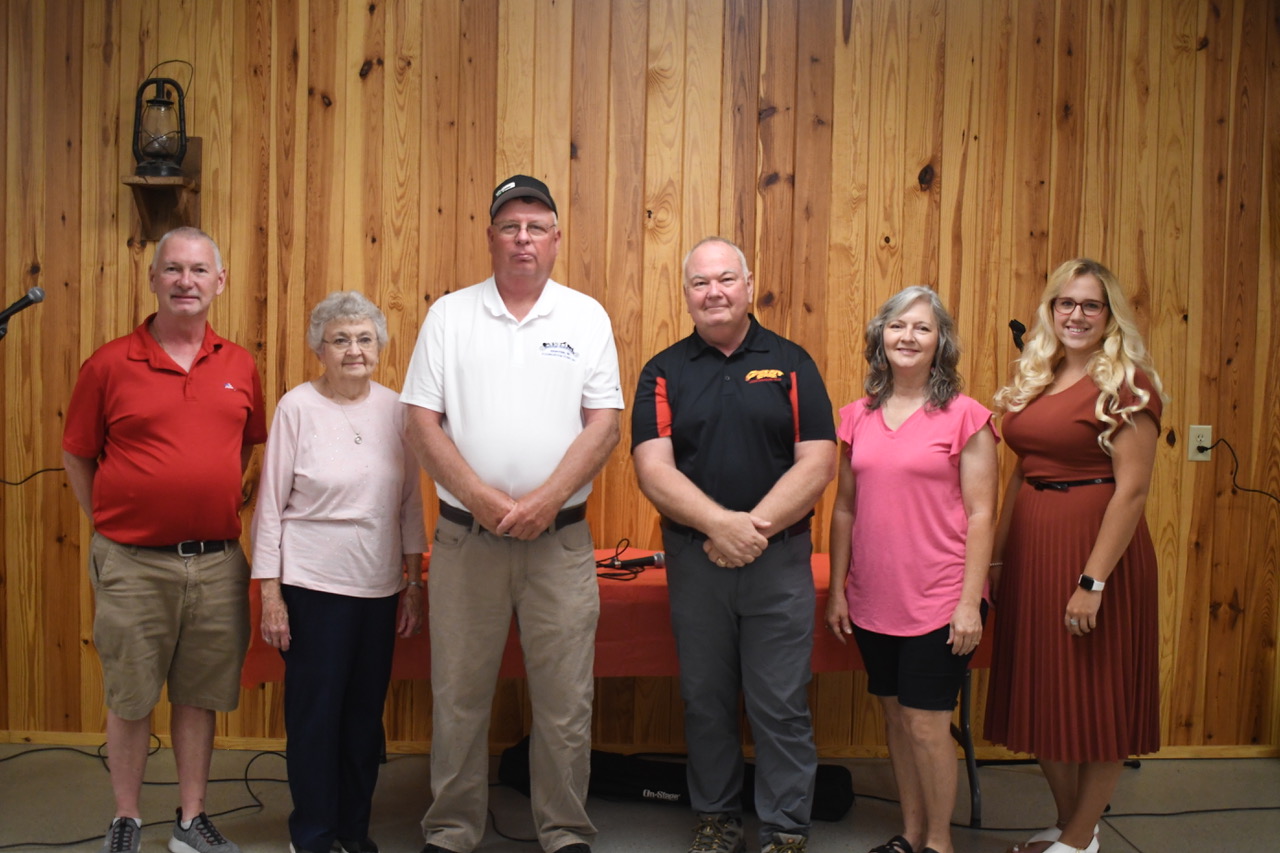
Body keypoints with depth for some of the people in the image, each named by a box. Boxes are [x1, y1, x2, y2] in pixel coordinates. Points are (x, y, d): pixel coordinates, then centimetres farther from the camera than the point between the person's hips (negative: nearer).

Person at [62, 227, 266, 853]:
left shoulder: (240, 366, 5)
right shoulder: (109, 365, -3)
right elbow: (76, 456, 5)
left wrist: (221, 502, 10)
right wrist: (109, 527, 3)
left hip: (217, 561, 3)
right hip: (133, 564, -2)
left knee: (200, 695, 12)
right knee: (130, 699, 9)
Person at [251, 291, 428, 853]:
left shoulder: (395, 408, 3)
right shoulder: (297, 407, -6)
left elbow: (411, 504, 8)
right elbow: (270, 504, -4)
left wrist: (414, 584, 8)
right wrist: (270, 594, -6)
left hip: (380, 587, 4)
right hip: (313, 585, -3)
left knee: (366, 715, 11)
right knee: (315, 714, 6)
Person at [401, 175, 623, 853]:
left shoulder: (587, 317, 5)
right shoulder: (449, 315, 6)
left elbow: (604, 424, -1)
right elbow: (422, 421, 0)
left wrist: (544, 501, -13)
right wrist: (481, 498, -12)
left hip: (560, 540, 0)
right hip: (464, 537, 1)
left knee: (565, 701, 5)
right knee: (458, 696, 9)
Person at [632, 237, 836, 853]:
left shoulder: (791, 363, 2)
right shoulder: (664, 371, 3)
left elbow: (818, 462, -5)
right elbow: (653, 469, -7)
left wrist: (756, 525, -15)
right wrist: (720, 523, -20)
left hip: (779, 558, -1)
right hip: (693, 559, 1)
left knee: (781, 705, 4)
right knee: (705, 699, 13)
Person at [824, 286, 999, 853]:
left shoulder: (965, 416, -6)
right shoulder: (858, 416, 7)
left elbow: (981, 515, -8)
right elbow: (844, 508, 11)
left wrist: (970, 601, -12)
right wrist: (836, 590, 9)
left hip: (939, 602, -4)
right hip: (873, 601, 5)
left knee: (926, 724, 0)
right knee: (895, 717, 15)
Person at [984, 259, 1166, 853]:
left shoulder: (1125, 383, -9)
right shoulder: (1034, 378, 11)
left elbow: (1132, 488, -15)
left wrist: (1094, 580, -20)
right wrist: (997, 557, 12)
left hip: (1094, 549, -7)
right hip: (1031, 547, 7)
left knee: (1096, 697, 6)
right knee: (1043, 693, 15)